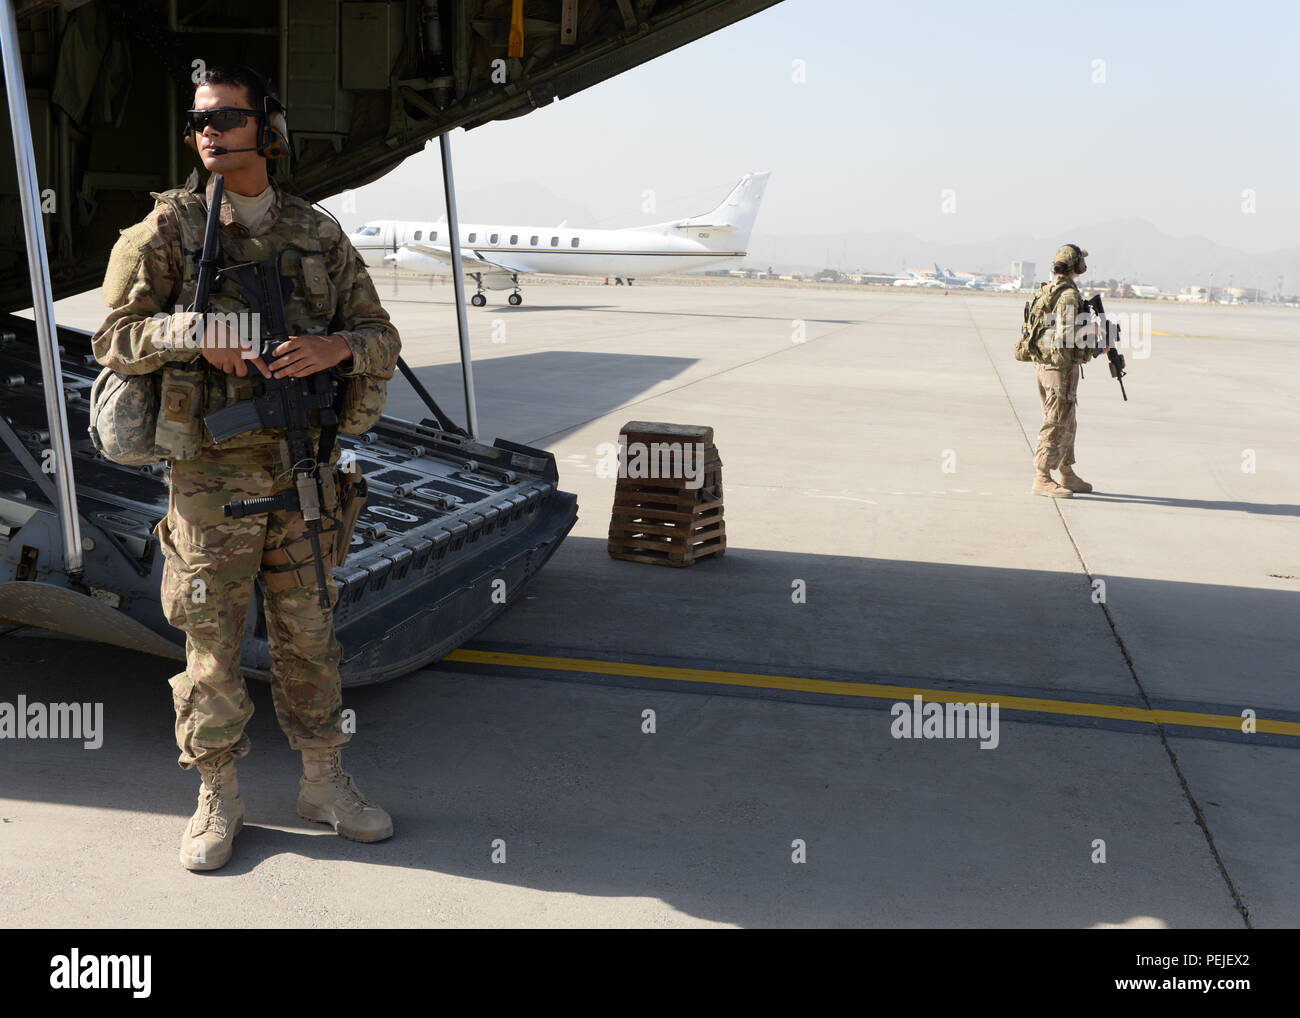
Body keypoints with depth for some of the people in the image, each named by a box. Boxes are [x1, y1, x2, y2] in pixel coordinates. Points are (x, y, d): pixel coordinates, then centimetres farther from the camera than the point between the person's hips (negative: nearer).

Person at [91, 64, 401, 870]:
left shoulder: (319, 236, 6)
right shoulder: (169, 228, 0)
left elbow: (383, 342, 6)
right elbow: (113, 339, -3)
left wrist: (335, 348, -16)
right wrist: (195, 335, -21)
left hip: (302, 470, 3)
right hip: (212, 469, -2)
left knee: (309, 631, 12)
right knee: (213, 640, 5)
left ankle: (326, 783, 26)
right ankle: (219, 802, 20)